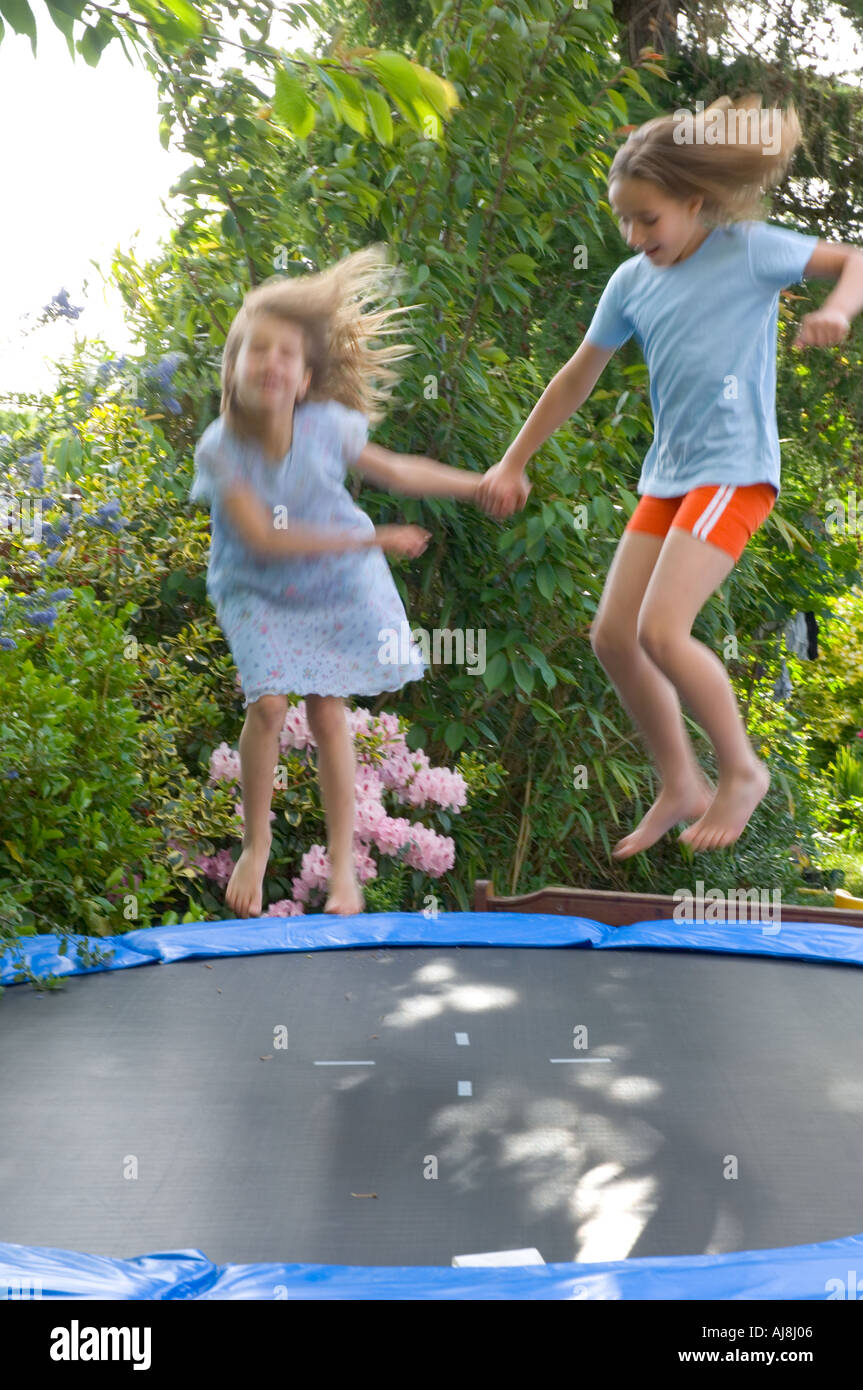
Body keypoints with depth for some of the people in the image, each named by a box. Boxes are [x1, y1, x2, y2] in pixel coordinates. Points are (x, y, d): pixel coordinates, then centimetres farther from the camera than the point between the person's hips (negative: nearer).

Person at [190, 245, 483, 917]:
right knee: (268, 703, -16)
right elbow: (262, 538, -29)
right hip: (258, 592, -1)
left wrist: (481, 484, 3)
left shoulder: (327, 426, -21)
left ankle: (343, 862, 10)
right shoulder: (219, 449, -26)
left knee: (327, 710, -3)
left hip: (338, 584, 1)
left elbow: (394, 470, -2)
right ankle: (256, 844, 8)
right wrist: (370, 539, -32)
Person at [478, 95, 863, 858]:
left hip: (733, 471, -7)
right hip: (667, 475, 7)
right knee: (612, 635, 2)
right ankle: (681, 786, 18)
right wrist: (513, 463, 16)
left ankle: (741, 768, 4)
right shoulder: (632, 281, 8)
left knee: (661, 631, -18)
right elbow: (578, 377, 16)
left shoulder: (746, 249, -6)